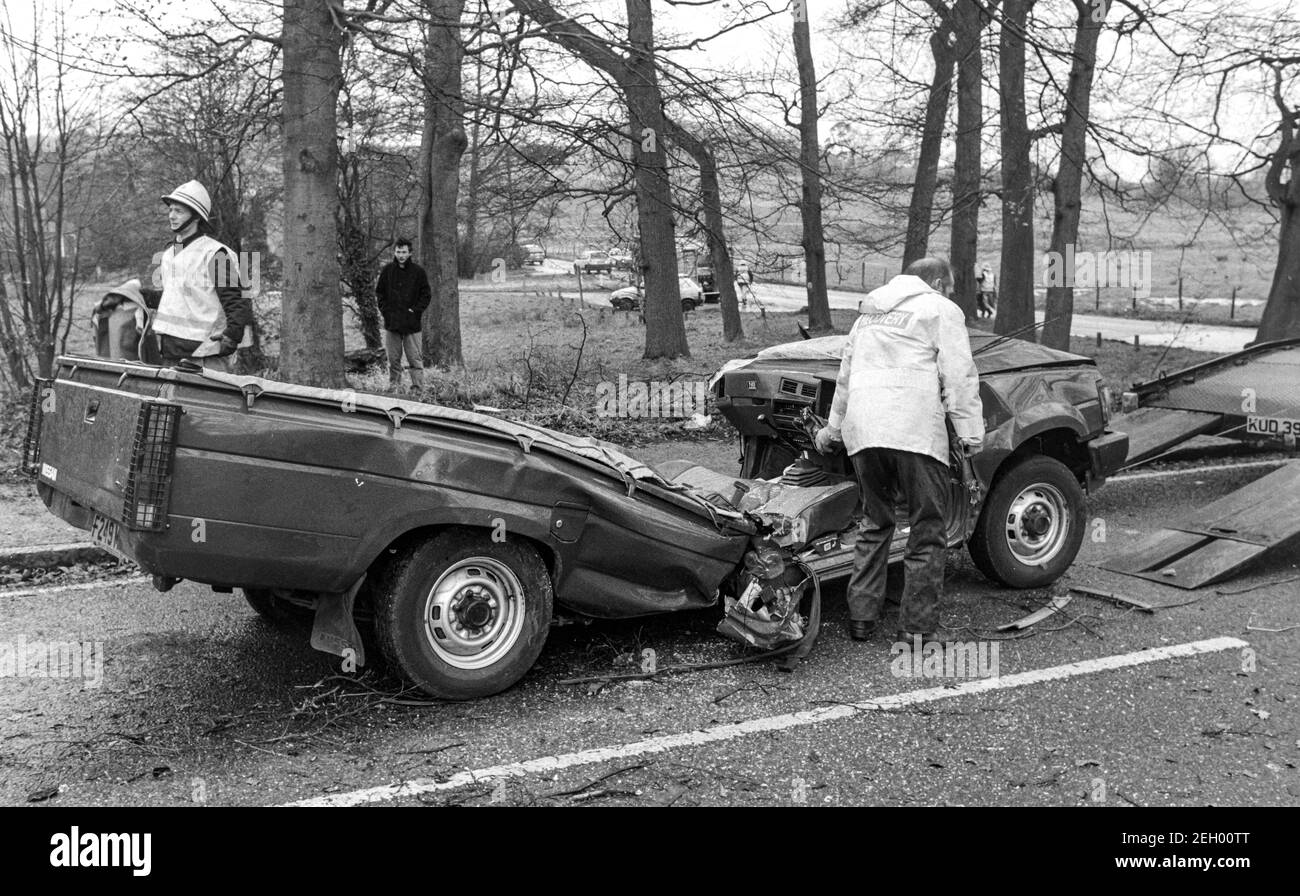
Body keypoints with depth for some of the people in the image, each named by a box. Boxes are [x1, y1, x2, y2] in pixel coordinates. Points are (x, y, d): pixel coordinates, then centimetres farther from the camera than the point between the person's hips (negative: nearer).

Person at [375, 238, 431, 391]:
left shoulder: (418, 271, 0)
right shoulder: (387, 270, 5)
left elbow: (426, 295, 4)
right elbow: (379, 292, 12)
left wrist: (415, 310, -6)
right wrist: (385, 310, 0)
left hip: (412, 323, -2)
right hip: (391, 323, 2)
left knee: (415, 358, -2)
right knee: (393, 359, 7)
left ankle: (418, 388, 0)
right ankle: (393, 386, 15)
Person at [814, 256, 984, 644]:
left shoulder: (869, 313, 27)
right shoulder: (941, 310, 7)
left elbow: (846, 374, 35)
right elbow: (959, 376, -3)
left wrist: (832, 429, 43)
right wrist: (972, 432, -1)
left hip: (862, 431, 6)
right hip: (915, 432, -6)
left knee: (874, 524, 19)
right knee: (928, 531, 3)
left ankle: (861, 618, 18)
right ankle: (917, 627, 4)